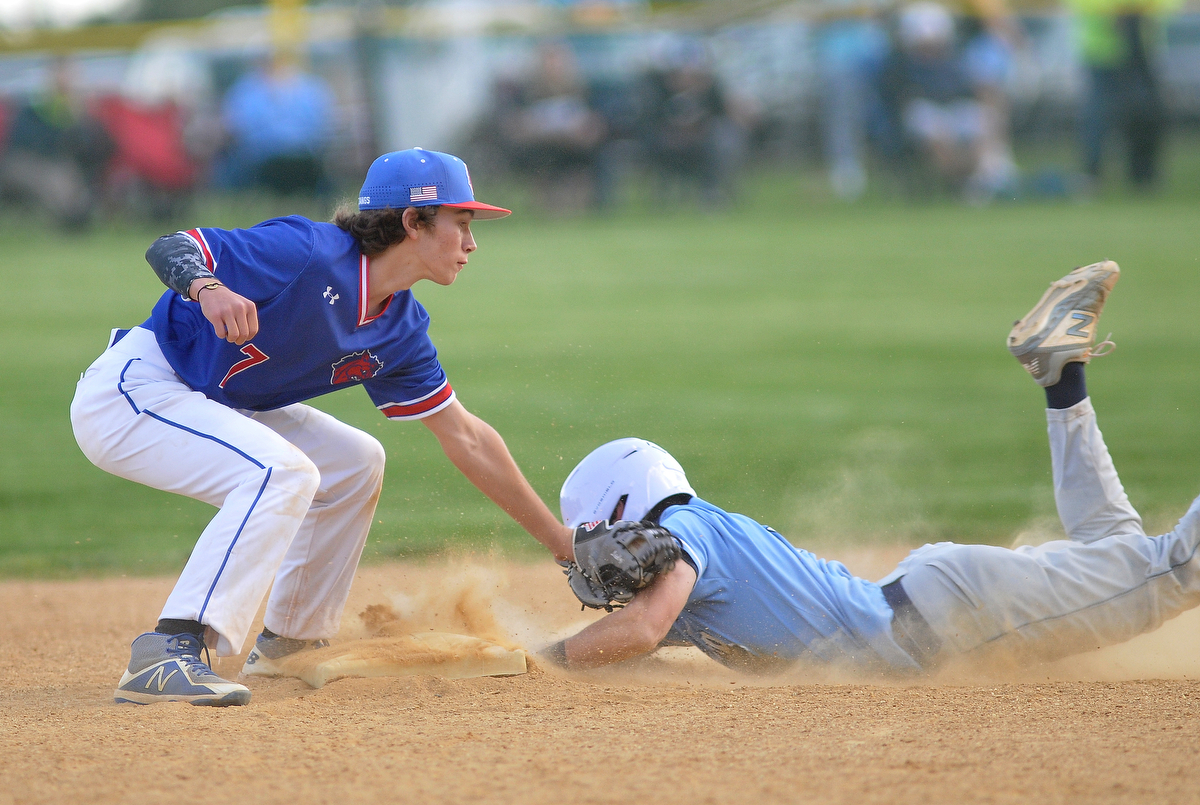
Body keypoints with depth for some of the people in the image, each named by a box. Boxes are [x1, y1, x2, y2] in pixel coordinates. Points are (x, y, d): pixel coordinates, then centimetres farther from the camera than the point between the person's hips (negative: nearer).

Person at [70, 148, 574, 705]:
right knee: (283, 471, -28)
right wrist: (208, 289, -47)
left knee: (355, 463, 12)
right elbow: (167, 247, -23)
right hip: (128, 388, -10)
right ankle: (165, 656, -33)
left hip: (207, 406, 10)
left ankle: (288, 644, 21)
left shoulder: (402, 330, 3)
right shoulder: (309, 255, -23)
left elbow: (465, 438, 9)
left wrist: (561, 541, 10)